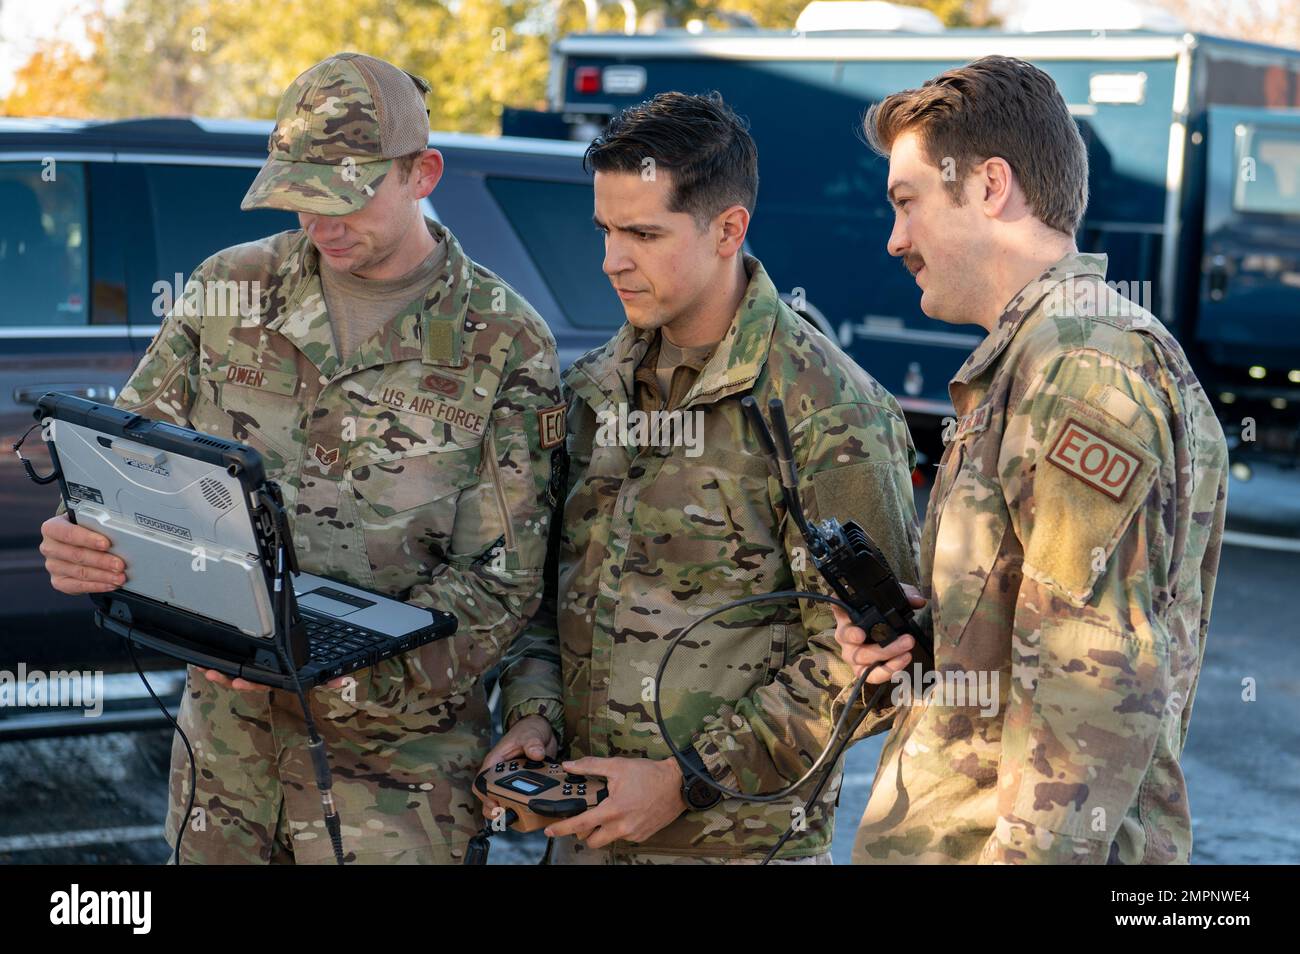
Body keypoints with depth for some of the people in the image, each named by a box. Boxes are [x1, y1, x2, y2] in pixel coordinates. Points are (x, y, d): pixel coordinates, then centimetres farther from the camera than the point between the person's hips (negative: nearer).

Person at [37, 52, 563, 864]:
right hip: (226, 733, 4)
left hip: (396, 758, -3)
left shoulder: (503, 345, -9)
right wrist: (83, 540, -16)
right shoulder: (228, 291, 2)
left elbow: (499, 583, -12)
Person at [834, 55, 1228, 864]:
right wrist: (916, 630, 5)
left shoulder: (1084, 373, -18)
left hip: (988, 843, -10)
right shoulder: (1030, 360, 15)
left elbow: (1096, 685, -23)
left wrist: (1031, 848, -24)